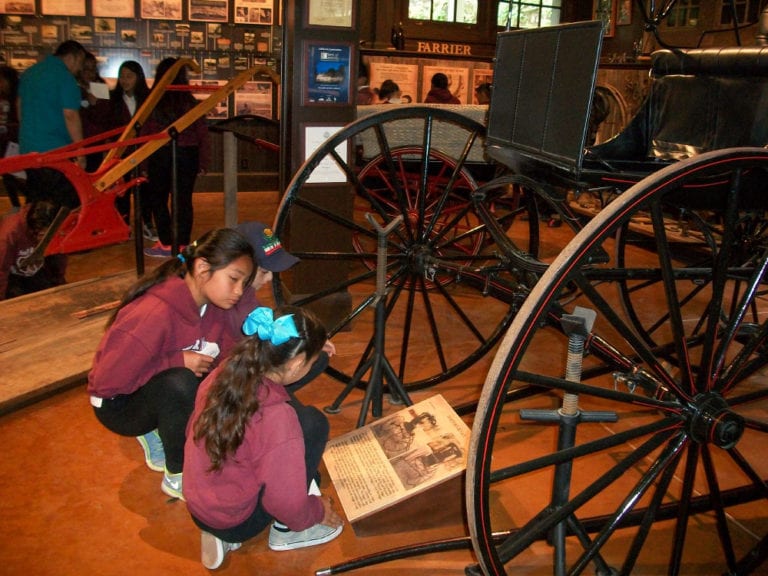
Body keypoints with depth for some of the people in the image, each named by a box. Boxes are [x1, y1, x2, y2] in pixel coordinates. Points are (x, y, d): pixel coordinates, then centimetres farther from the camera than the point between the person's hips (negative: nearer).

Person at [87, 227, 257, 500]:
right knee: (180, 382, -35)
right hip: (119, 405, -7)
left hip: (162, 392, 7)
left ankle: (157, 434, 10)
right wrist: (178, 360, -28)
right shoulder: (157, 314, -33)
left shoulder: (214, 304, -10)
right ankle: (177, 477, -11)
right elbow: (107, 380, -28)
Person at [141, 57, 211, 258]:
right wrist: (203, 162, 4)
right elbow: (202, 134, -1)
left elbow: (144, 133, -4)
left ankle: (166, 243, 12)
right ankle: (182, 244, 10)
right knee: (184, 200, 7)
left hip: (159, 156, -1)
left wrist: (143, 160, 4)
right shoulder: (191, 103, -1)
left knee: (158, 199, 12)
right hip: (187, 156, 1)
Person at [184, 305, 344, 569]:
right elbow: (287, 505, -23)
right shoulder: (277, 417, -31)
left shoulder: (221, 375, -11)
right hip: (234, 523, -6)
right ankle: (286, 530, 7)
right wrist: (319, 511, -1)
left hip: (197, 507, 7)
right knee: (313, 423, -7)